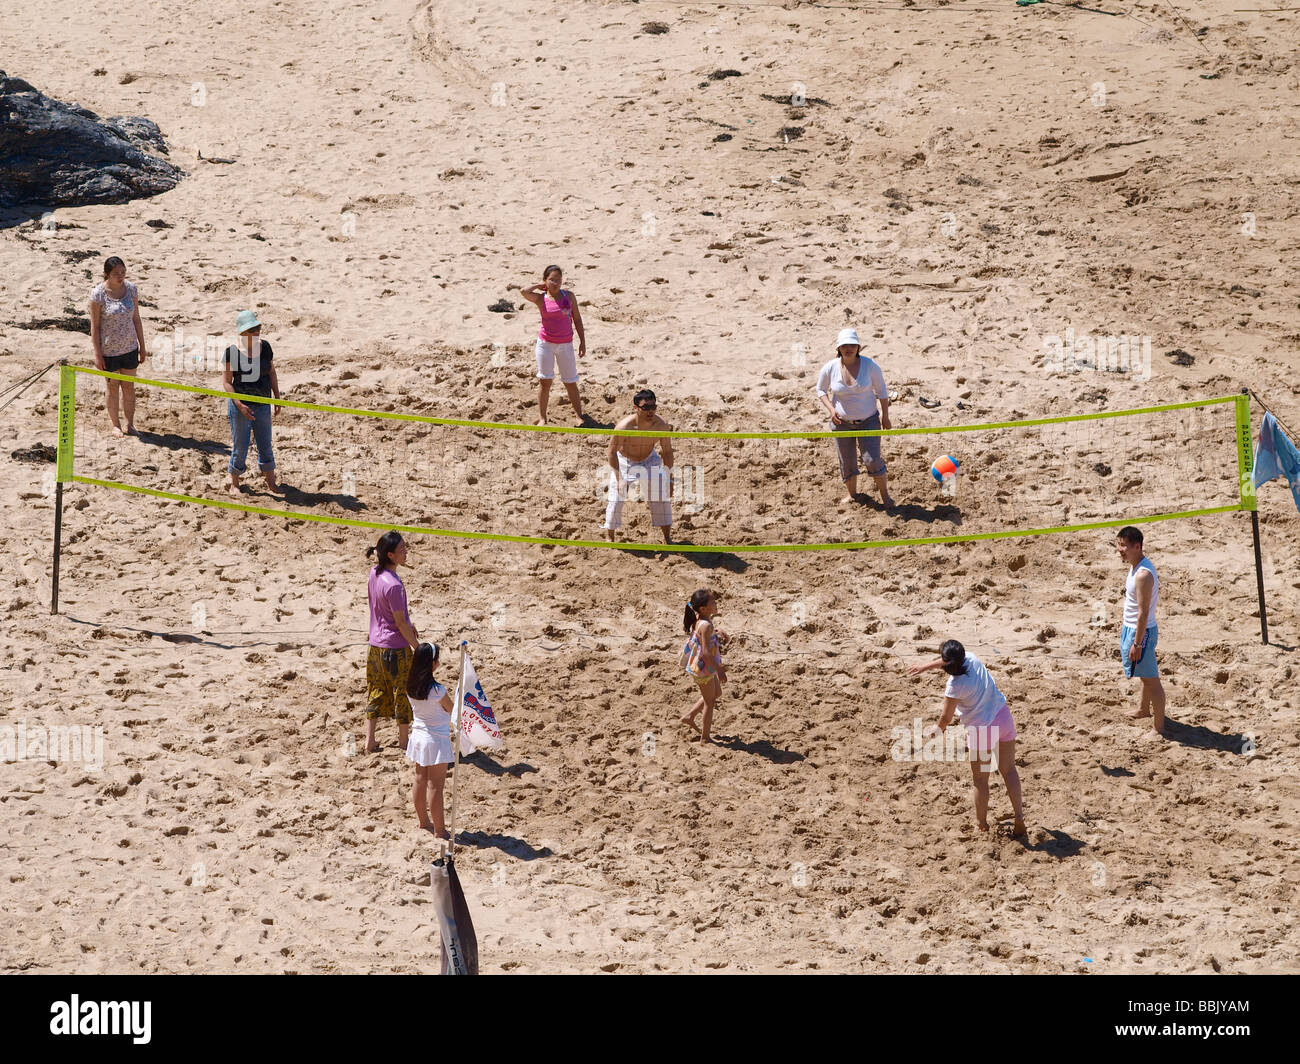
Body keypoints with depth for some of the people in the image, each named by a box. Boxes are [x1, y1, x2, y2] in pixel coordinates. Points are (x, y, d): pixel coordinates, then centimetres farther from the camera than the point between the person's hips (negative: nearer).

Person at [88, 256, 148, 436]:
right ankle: (115, 425, 25)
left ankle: (130, 424, 24)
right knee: (113, 388, 11)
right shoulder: (98, 293, -16)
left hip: (129, 348, 4)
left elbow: (136, 319, 6)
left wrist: (142, 346, 8)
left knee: (129, 387, 12)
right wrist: (98, 355, -12)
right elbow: (94, 326, -12)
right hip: (109, 350, -4)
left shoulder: (131, 289, -3)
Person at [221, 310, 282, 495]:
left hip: (263, 406, 4)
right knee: (240, 447, 6)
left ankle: (271, 482, 25)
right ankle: (234, 484, 22)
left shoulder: (265, 347, 1)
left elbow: (271, 372, 13)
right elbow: (226, 382, -12)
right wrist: (240, 406, -19)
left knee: (265, 446, 13)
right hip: (240, 406, -4)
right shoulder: (232, 352, -14)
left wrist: (277, 397, 9)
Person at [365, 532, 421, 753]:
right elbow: (400, 623, -20)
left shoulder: (374, 573, -2)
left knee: (376, 692, 17)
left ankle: (369, 741, 21)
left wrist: (408, 624, 18)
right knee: (403, 692, 11)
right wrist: (418, 647, -9)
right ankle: (403, 741, 25)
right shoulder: (393, 585, -27)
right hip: (395, 648, -8)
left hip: (375, 644, 8)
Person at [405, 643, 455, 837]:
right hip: (436, 740, -7)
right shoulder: (437, 690, -24)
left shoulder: (411, 686, -5)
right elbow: (452, 711, -9)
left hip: (419, 735, 7)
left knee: (420, 781, 18)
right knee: (435, 786, 0)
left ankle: (424, 821, 33)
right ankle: (439, 829, 8)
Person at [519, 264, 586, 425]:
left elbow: (577, 319, 7)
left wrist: (582, 341, 4)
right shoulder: (541, 299, -4)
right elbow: (523, 291, -22)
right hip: (545, 344, -1)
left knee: (571, 382, 8)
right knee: (544, 381, -2)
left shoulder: (569, 296, 2)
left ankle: (579, 415, 20)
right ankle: (542, 418, 6)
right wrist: (540, 286, -5)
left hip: (565, 345, 1)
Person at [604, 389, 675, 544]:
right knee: (616, 498, -6)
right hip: (624, 461, -3)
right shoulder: (624, 426, -34)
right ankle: (609, 538, 14)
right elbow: (612, 452, -22)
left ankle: (667, 538, 15)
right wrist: (619, 479, -24)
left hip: (649, 460, 3)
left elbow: (667, 451, -8)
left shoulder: (661, 425, -24)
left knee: (662, 495, 0)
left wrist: (669, 479, -6)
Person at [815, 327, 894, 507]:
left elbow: (881, 391, -2)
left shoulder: (869, 365, -13)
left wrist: (885, 416, 0)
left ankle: (885, 494, 8)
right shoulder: (830, 368, -11)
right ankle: (852, 494, 34)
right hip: (842, 422, 2)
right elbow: (821, 390, 6)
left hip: (868, 420, -2)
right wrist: (831, 409, -10)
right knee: (847, 462, 10)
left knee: (873, 459, -10)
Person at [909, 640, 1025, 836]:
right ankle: (1019, 816, 10)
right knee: (1009, 770, 15)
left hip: (982, 729, -6)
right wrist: (925, 666, 29)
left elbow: (946, 717, -11)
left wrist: (940, 728, 11)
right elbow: (951, 662, 18)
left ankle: (981, 822, 28)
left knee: (980, 780, 13)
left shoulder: (955, 686, -25)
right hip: (1003, 717, 7)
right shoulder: (971, 659, -7)